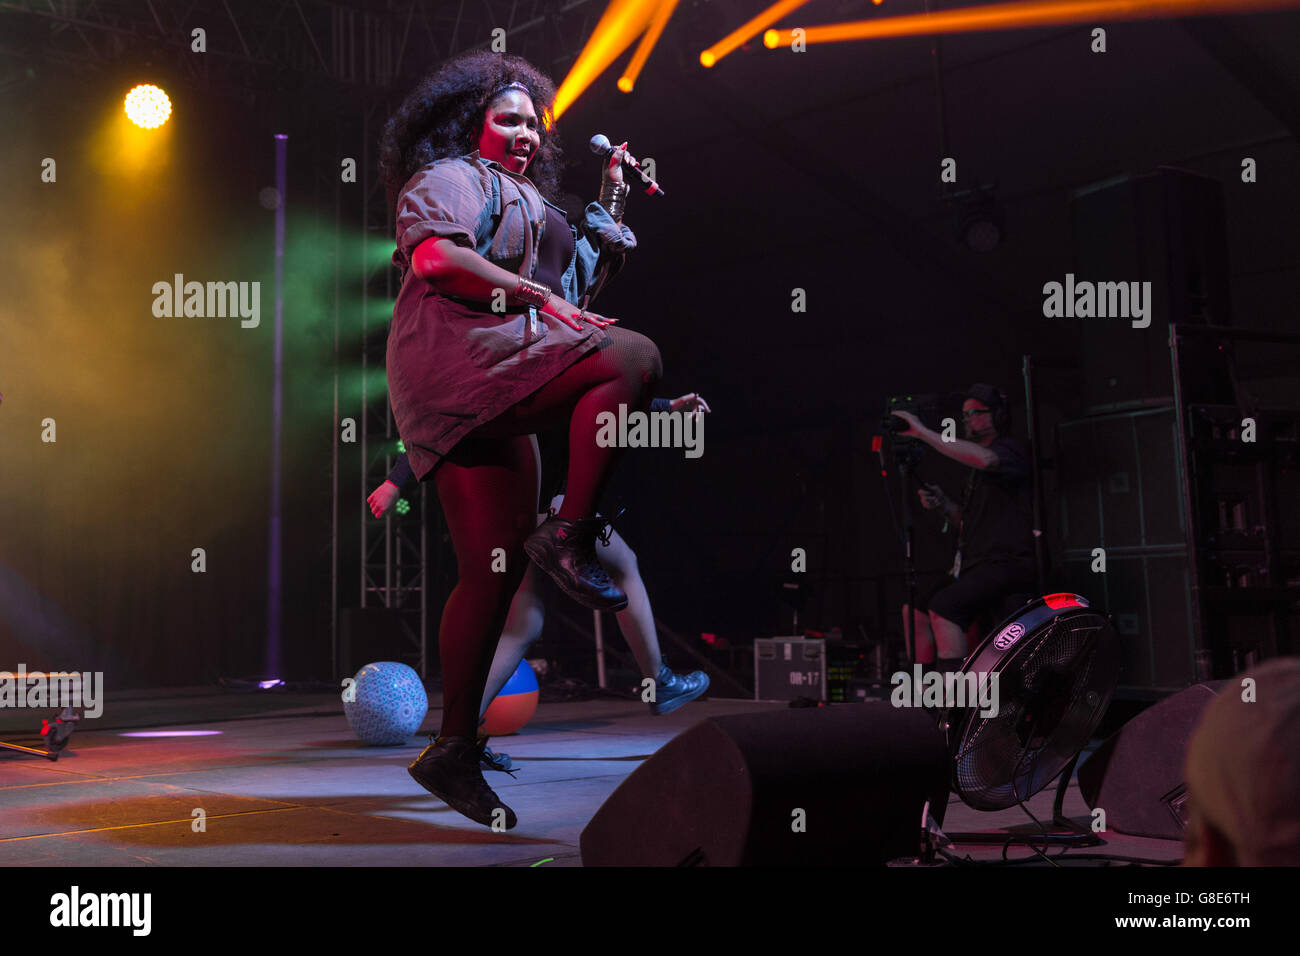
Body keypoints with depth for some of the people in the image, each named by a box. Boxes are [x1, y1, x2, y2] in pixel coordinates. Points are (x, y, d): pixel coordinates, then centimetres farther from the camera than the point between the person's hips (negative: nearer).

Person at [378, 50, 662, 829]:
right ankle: (570, 534, -26)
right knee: (636, 357, -22)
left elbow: (581, 276, 29)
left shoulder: (524, 201, 36)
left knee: (496, 568, 3)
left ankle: (455, 749, 5)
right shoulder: (449, 176, 7)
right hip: (458, 356, -9)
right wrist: (537, 296, -14)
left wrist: (612, 202, 27)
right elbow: (435, 255, -13)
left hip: (488, 400, 9)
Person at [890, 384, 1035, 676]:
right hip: (975, 564, 10)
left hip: (1007, 563, -10)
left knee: (942, 607, -27)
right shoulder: (977, 465, 24)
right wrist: (944, 504, 6)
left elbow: (985, 459, -31)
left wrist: (924, 433, -29)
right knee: (915, 610, 2)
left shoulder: (1009, 449, -5)